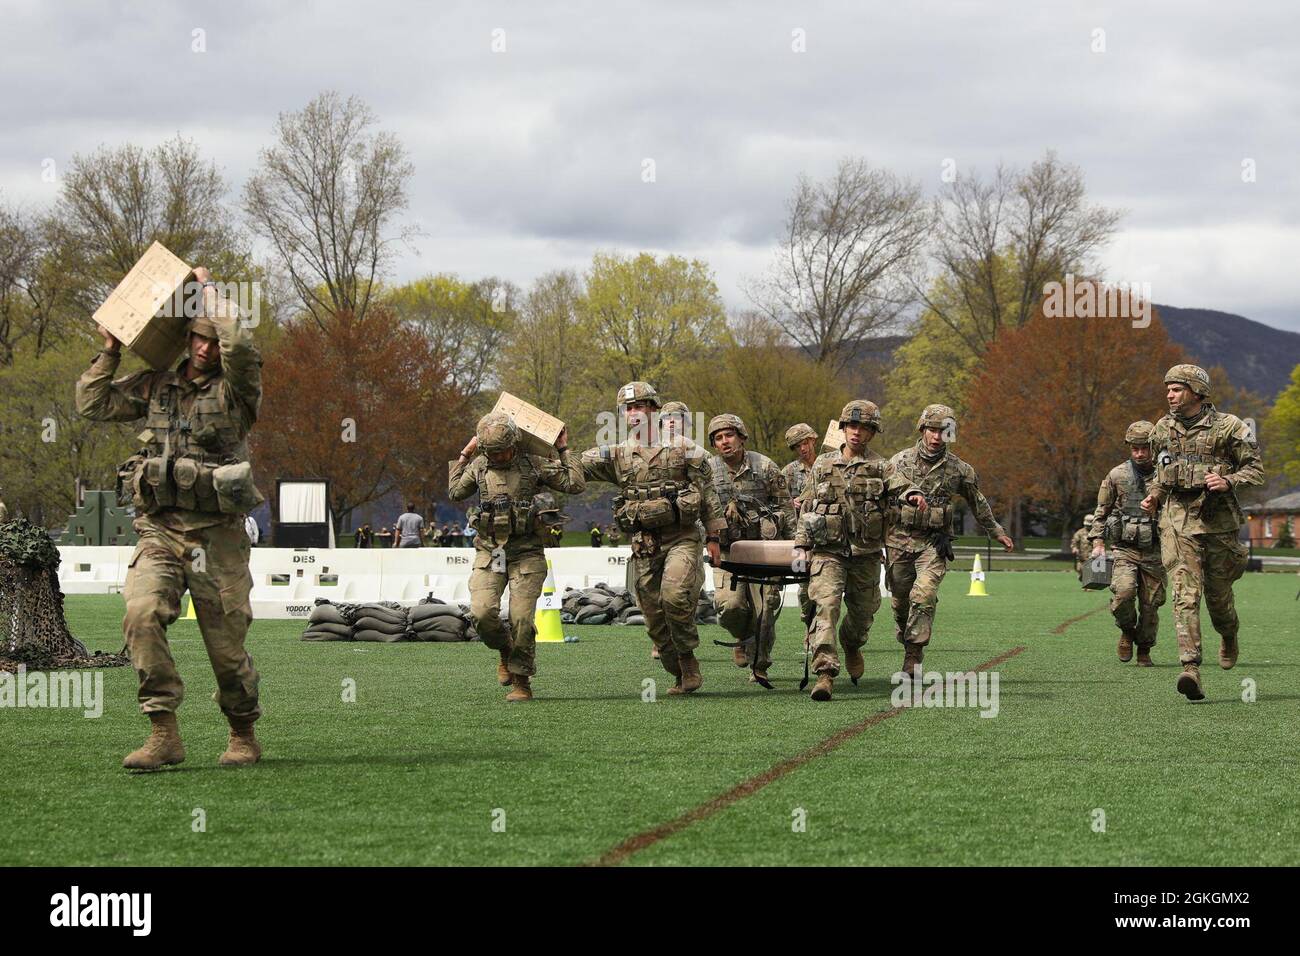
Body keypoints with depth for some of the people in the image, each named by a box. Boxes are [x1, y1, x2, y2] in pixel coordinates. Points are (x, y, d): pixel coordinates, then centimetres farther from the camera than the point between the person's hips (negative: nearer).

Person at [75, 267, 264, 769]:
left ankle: (244, 736, 24)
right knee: (142, 614, -22)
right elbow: (93, 404, 21)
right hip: (159, 530, 3)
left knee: (226, 644, 1)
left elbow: (238, 345, -22)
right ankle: (163, 734, -19)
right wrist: (109, 353, 14)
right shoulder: (156, 386, 13)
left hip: (217, 535, -3)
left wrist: (209, 289, -11)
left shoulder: (235, 388, 0)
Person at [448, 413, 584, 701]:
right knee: (482, 612, -15)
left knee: (521, 618, -9)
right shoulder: (479, 466, 9)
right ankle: (505, 651, 17)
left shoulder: (534, 465, 1)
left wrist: (564, 451, 4)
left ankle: (521, 682, 6)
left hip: (526, 553, -2)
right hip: (488, 552, 2)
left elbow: (575, 484, 1)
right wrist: (464, 456, 21)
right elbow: (455, 492, 26)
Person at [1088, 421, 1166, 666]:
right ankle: (1127, 631, 5)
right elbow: (1101, 512, 11)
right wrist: (1098, 543, 1)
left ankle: (1144, 651, 21)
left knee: (1151, 604, 2)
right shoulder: (1116, 476, 3)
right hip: (1124, 549, -1)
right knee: (1123, 592, -23)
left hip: (1154, 552, 1)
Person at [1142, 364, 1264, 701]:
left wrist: (1229, 481, -20)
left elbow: (1255, 468, -2)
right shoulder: (1163, 429, 10)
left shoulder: (1228, 427, -4)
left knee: (1217, 592, 10)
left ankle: (1229, 636, 45)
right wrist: (1155, 496, 8)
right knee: (1185, 594, -13)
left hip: (1217, 520, -2)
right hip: (1177, 520, 2)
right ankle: (1191, 668, -22)